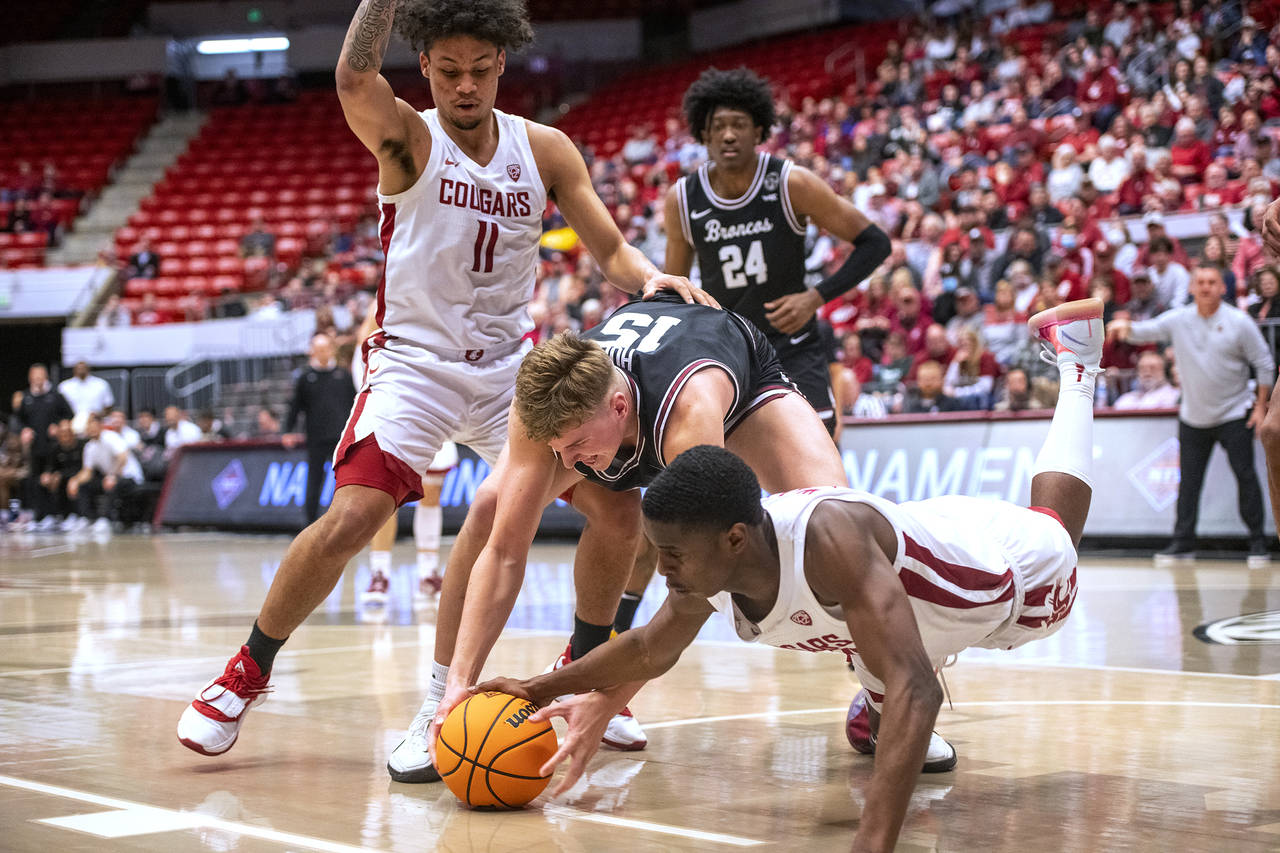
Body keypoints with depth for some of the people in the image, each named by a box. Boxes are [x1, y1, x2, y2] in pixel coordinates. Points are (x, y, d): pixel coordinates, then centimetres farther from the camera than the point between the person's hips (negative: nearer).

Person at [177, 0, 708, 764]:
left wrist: (649, 278, -20)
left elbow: (610, 248, 1)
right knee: (352, 517, -22)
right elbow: (355, 80, -32)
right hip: (415, 361, -4)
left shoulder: (545, 150, 2)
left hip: (510, 362, 4)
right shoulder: (408, 141, -10)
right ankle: (250, 670, 0)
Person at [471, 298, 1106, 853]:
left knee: (1053, 526, 33)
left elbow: (915, 692, -60)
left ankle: (1073, 364, 53)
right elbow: (651, 648, -6)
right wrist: (539, 690, -10)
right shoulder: (708, 568, -30)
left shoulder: (828, 538, -52)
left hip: (1015, 569, -2)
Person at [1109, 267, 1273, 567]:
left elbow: (1265, 364, -2)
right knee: (1189, 480, 4)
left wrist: (1261, 405, -6)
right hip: (1193, 417, 3)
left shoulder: (1240, 322, -7)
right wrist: (1126, 328, -24)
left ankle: (1257, 542, 2)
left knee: (1245, 475, -6)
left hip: (1234, 416, -3)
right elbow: (1146, 332, 0)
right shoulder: (1178, 320, -1)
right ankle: (1183, 542, 10)